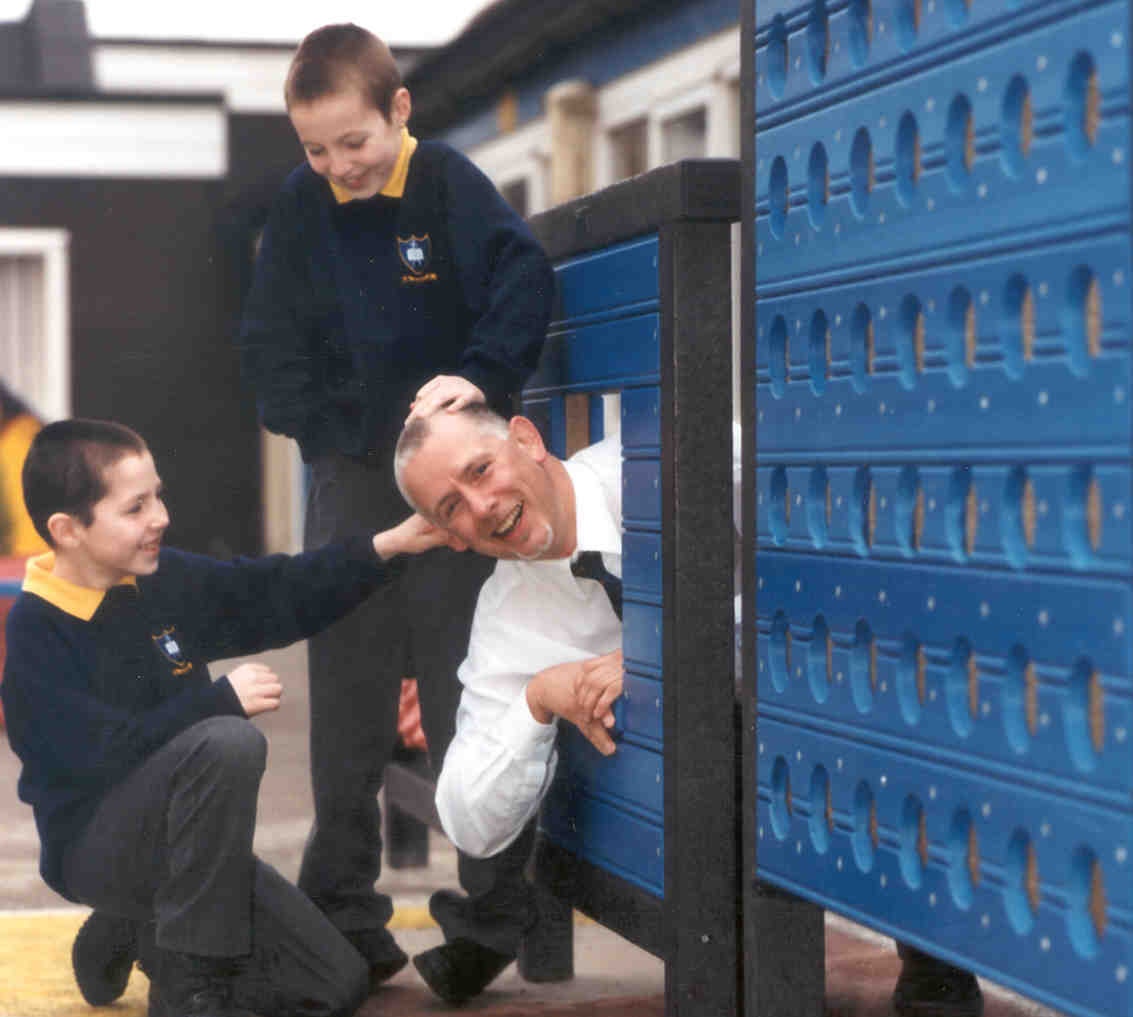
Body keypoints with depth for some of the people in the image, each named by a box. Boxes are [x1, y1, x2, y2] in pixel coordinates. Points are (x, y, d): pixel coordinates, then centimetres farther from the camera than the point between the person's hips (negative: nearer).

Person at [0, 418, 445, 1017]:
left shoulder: (166, 579, 2)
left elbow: (276, 595, 8)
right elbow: (98, 753, -27)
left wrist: (387, 546, -1)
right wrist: (221, 700, -27)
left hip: (173, 840, 7)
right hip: (93, 847, -7)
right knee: (227, 743, -35)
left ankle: (135, 936, 20)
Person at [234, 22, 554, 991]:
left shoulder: (451, 184, -8)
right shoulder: (300, 206, 1)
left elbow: (523, 279, -20)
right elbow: (272, 345, 4)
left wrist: (478, 375, -34)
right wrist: (331, 435, -8)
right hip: (352, 474, 3)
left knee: (463, 693, -1)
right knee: (347, 694, 3)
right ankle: (342, 907, 9)